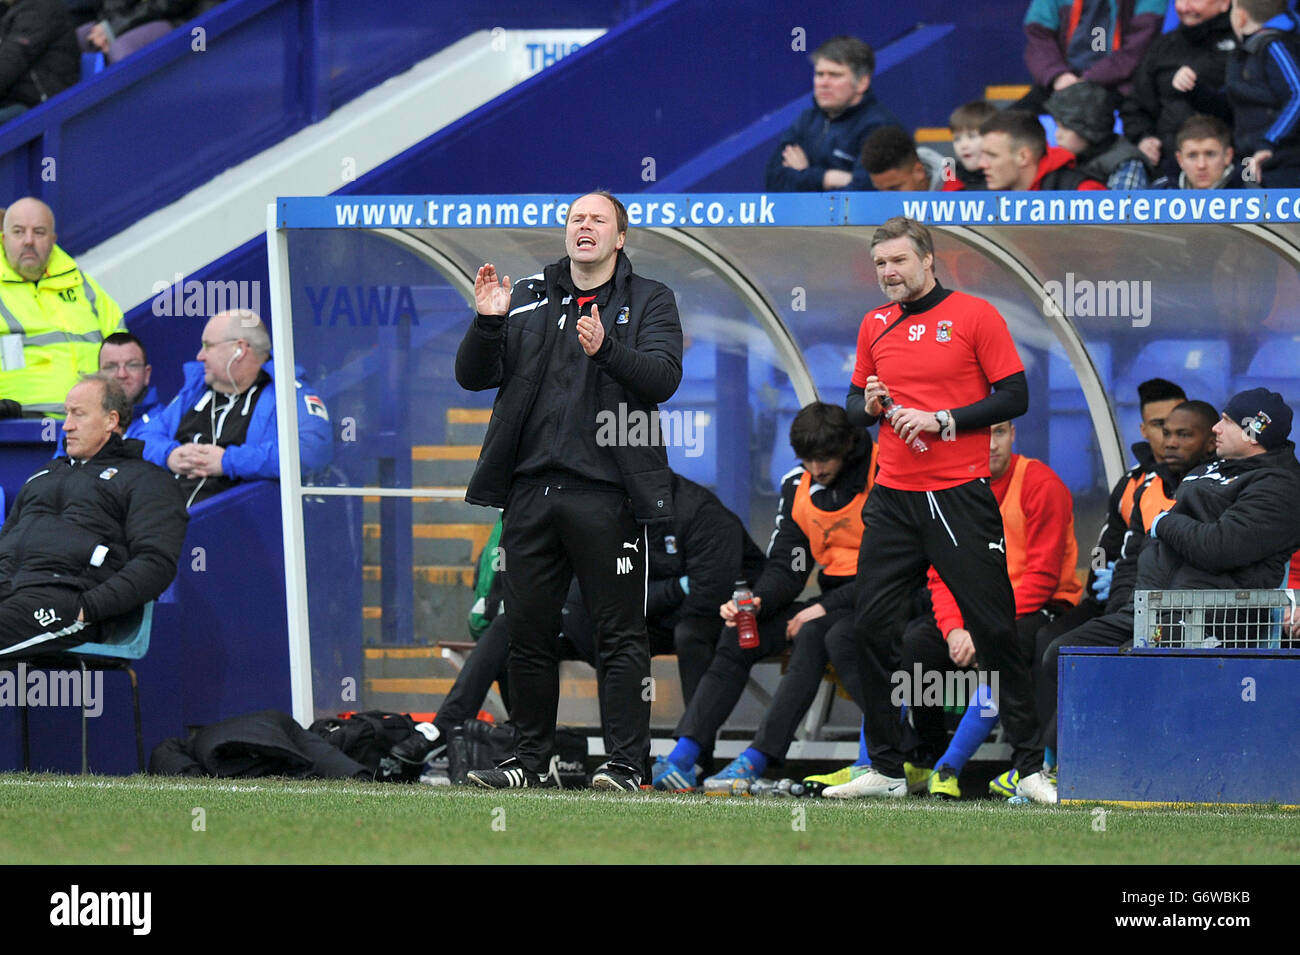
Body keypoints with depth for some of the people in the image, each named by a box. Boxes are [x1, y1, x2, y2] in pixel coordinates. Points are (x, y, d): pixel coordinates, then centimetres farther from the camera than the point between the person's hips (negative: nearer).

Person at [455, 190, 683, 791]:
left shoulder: (649, 301, 6)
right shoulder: (528, 297, 16)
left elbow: (662, 377, -10)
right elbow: (473, 377, 11)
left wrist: (606, 348, -27)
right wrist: (488, 324, -7)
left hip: (606, 494, -4)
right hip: (531, 489, 4)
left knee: (620, 637, -4)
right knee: (528, 632, 8)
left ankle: (625, 764, -2)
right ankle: (534, 758, 17)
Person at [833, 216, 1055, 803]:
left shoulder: (975, 316, -3)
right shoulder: (875, 325, 13)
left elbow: (1015, 397, -6)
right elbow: (855, 403, 20)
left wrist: (941, 419, -15)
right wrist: (869, 406, -3)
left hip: (960, 500, -5)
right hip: (893, 504, 5)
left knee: (995, 631, -4)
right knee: (872, 628, 0)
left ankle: (1030, 766, 4)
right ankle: (885, 770, 10)